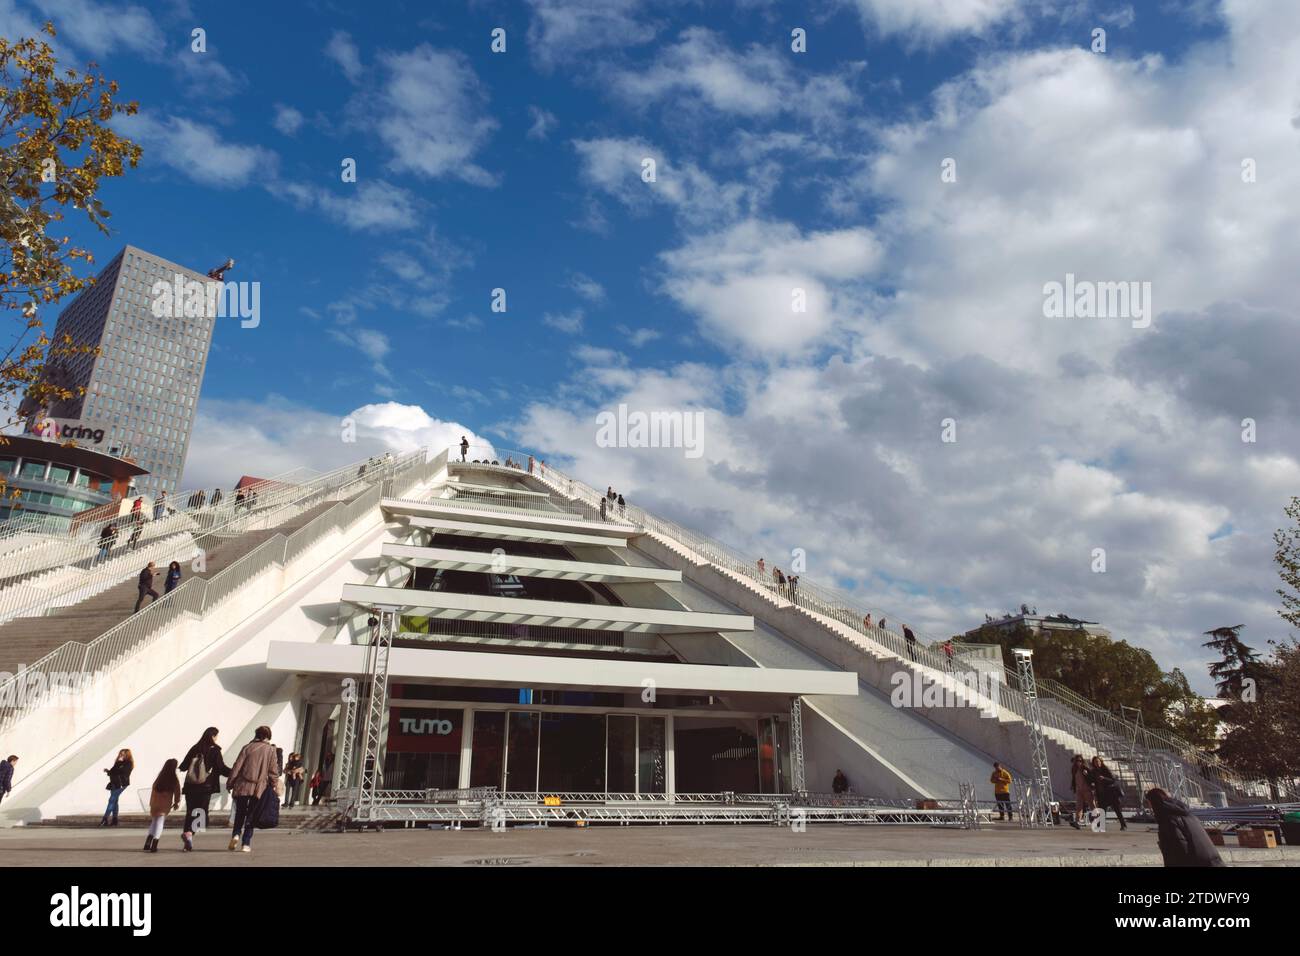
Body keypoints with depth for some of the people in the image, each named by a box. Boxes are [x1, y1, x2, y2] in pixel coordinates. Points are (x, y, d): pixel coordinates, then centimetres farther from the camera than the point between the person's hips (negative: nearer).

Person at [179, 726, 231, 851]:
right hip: (206, 787, -4)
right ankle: (189, 833, -21)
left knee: (190, 812, 13)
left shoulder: (194, 749, 6)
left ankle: (188, 835, 10)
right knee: (201, 812, -1)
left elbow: (183, 766, 12)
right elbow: (221, 768, -9)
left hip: (190, 787, 4)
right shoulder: (214, 750, -5)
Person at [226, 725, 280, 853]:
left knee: (240, 813, 17)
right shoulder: (270, 750, 2)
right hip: (259, 788, -1)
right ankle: (246, 844, 4)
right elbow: (273, 771, 1)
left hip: (242, 786, 1)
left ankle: (235, 834, -3)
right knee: (251, 816, 7)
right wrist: (273, 786, 12)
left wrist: (230, 784, 9)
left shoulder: (247, 747, 4)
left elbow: (237, 767, 2)